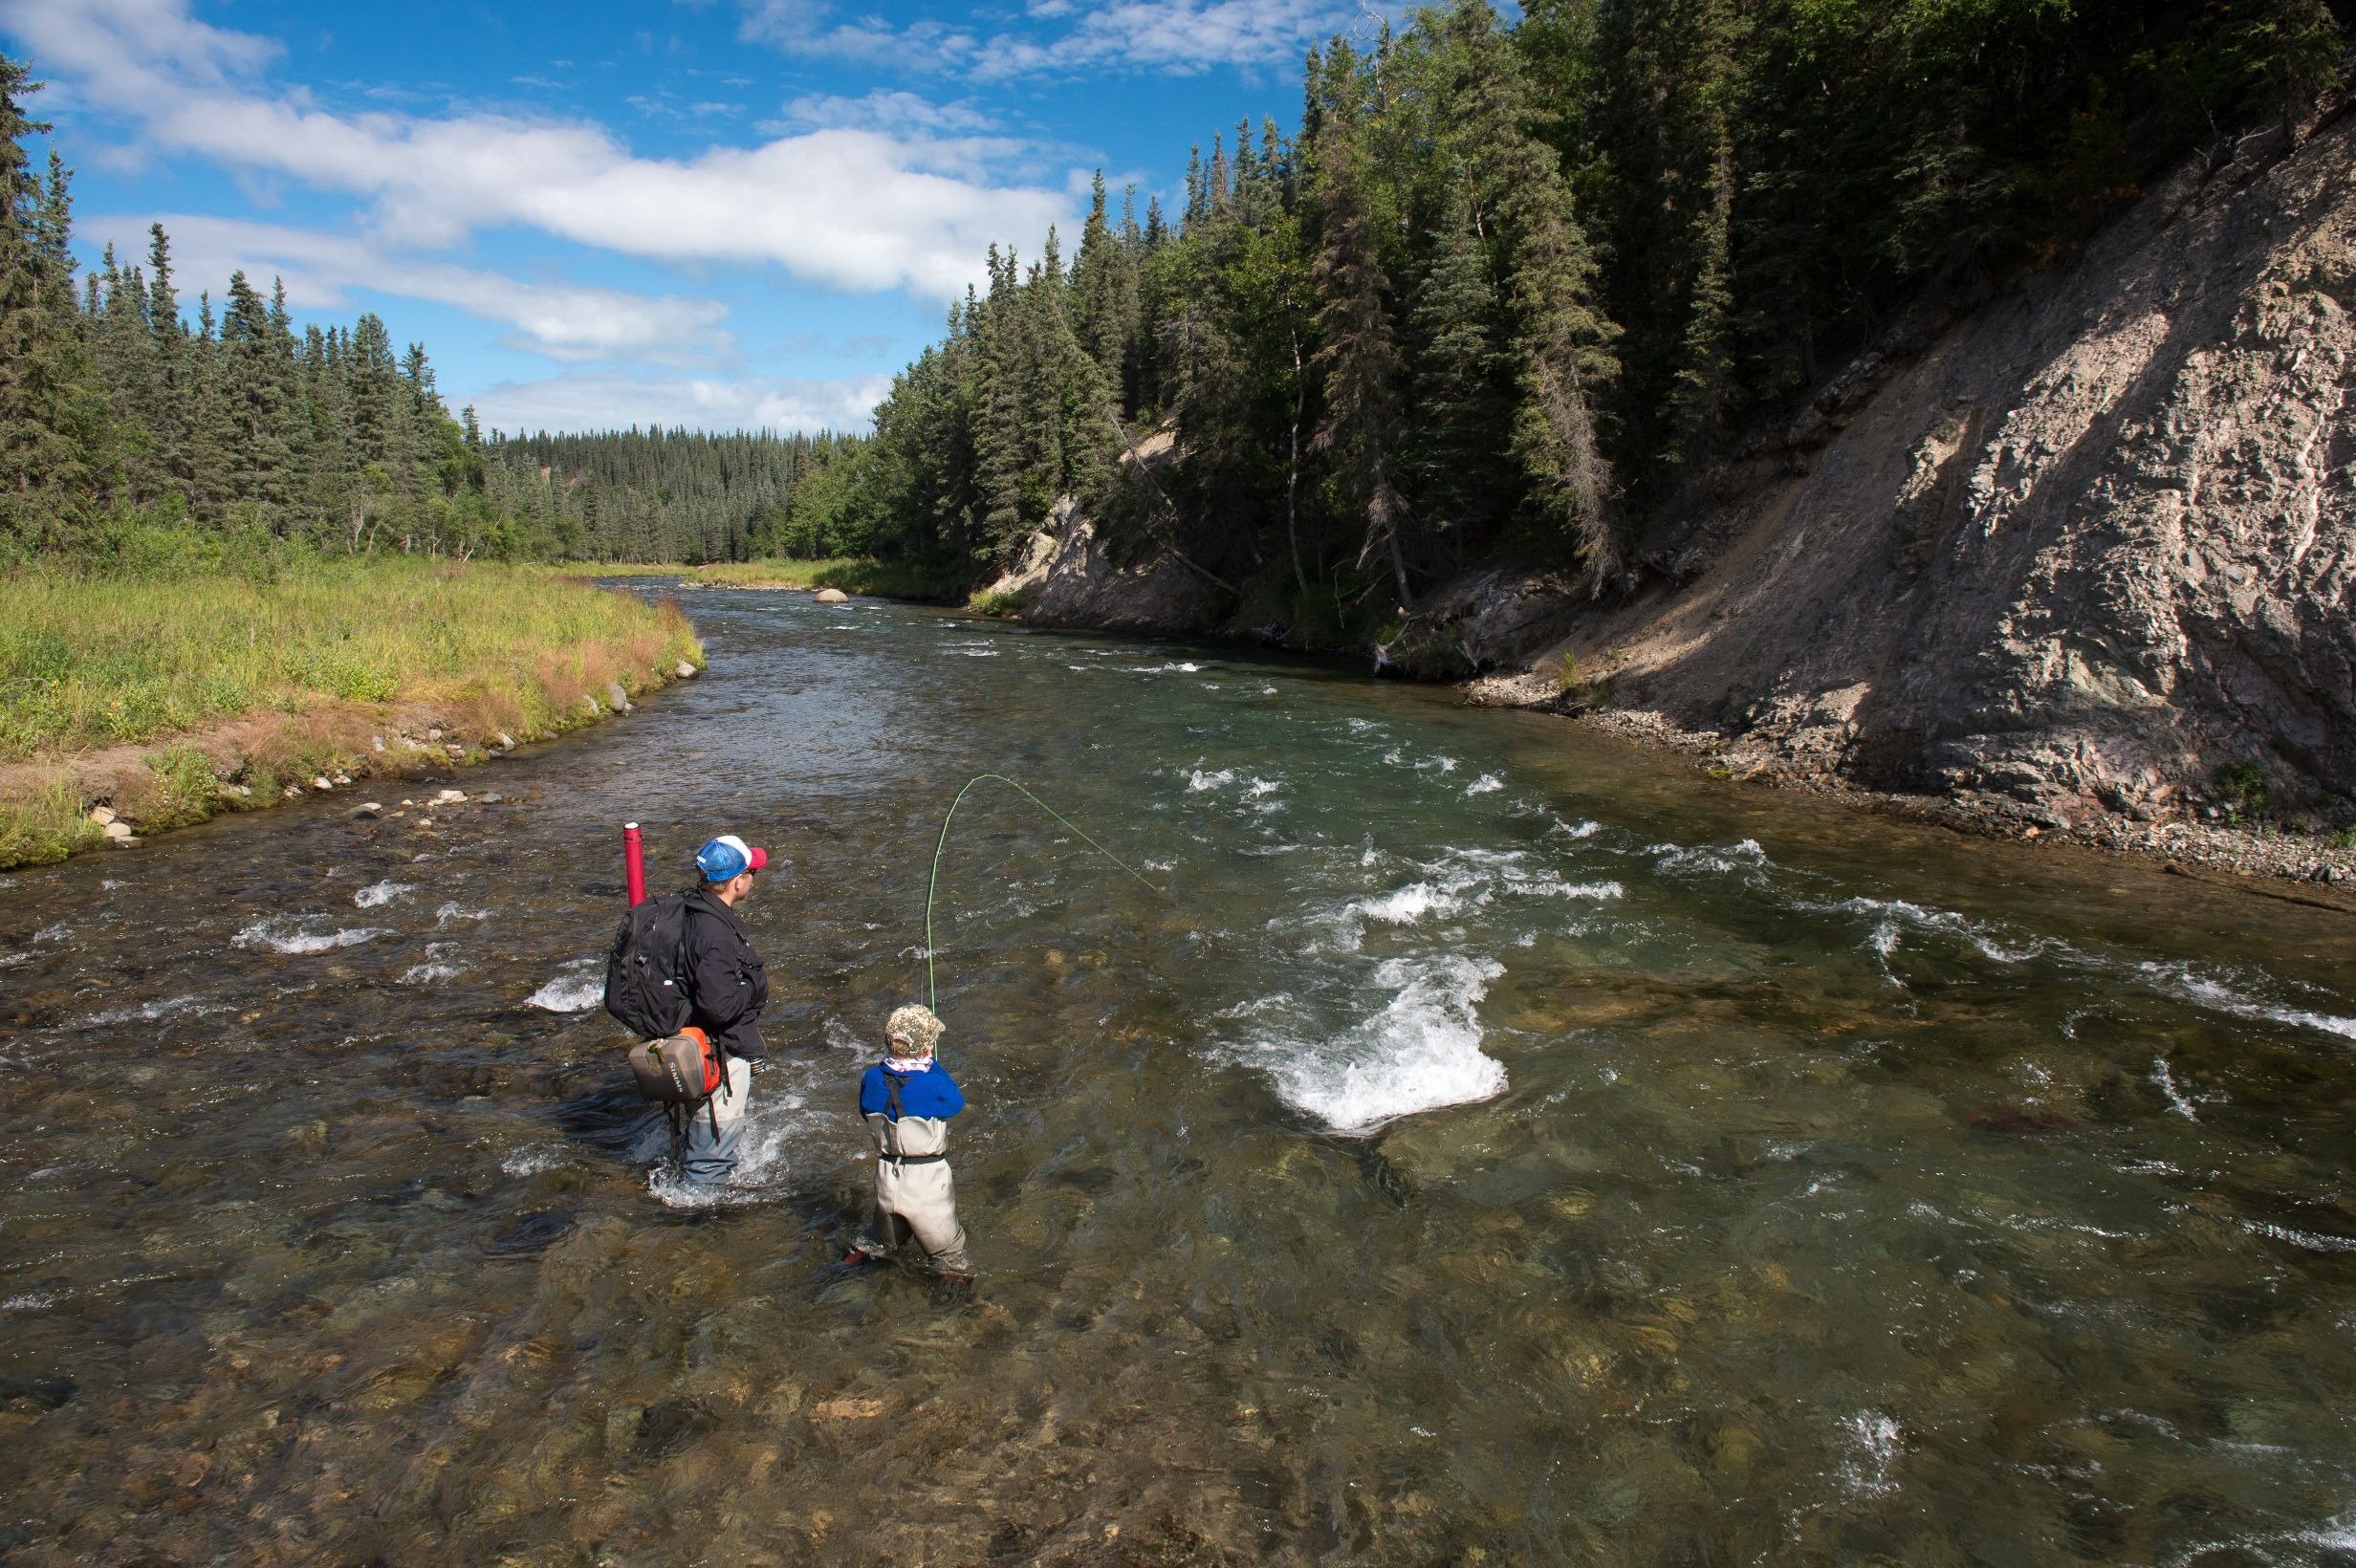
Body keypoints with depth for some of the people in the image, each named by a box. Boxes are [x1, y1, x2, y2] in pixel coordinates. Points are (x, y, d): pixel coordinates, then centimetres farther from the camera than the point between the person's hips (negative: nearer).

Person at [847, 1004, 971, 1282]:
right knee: (948, 1253, 16)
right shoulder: (932, 1086, -23)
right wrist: (933, 1066, 6)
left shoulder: (872, 1079, -8)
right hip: (927, 1181, -5)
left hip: (886, 1178, 5)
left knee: (881, 1240, 33)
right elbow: (957, 1102, -2)